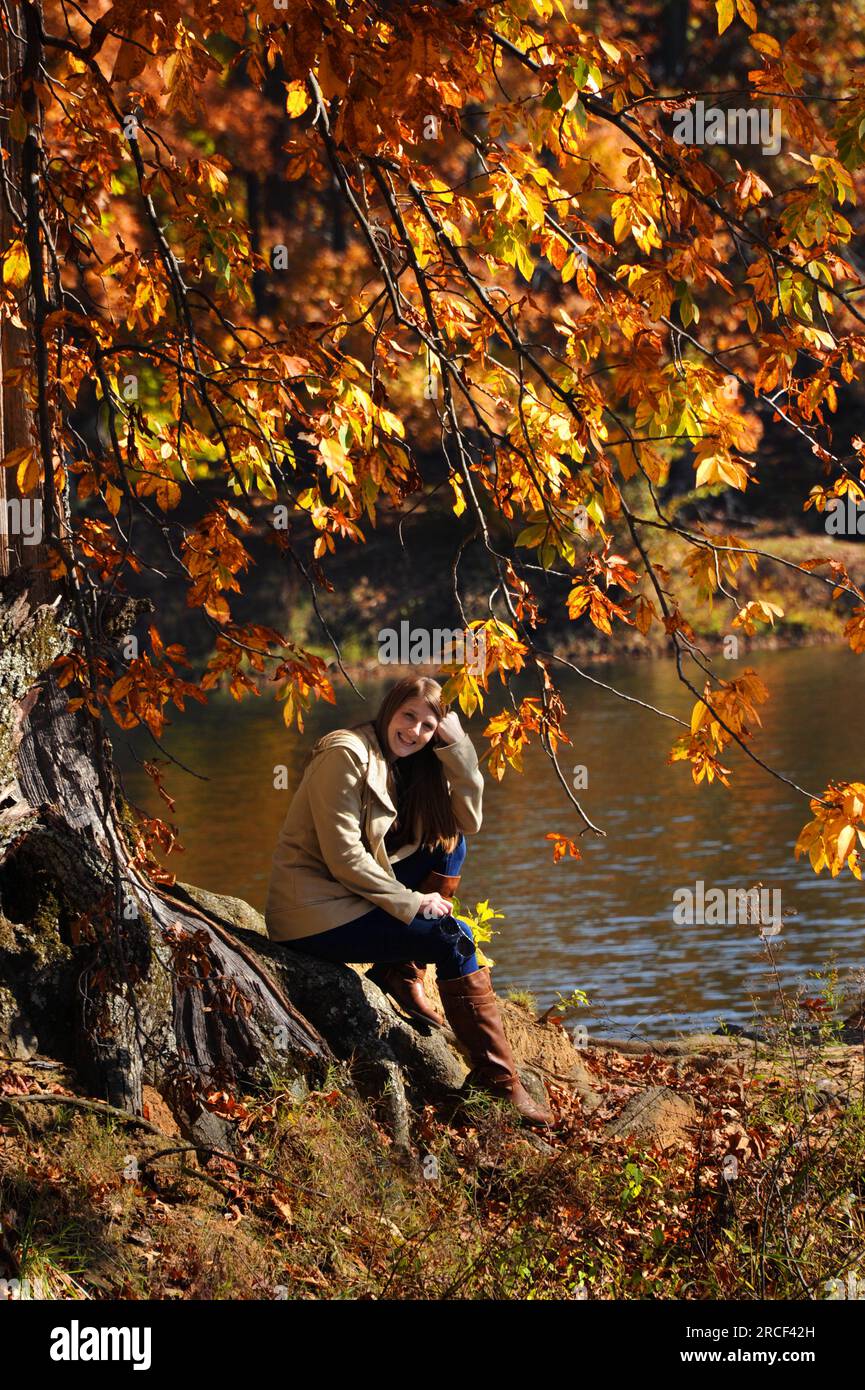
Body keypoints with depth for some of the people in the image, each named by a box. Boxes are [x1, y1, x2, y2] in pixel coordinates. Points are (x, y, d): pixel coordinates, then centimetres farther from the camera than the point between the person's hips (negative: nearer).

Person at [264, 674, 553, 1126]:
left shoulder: (399, 766, 12)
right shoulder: (347, 754, -15)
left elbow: (468, 821, 5)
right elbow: (344, 856, -21)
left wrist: (456, 746, -5)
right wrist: (411, 903, -18)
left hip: (348, 893, 9)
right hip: (313, 912, -9)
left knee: (448, 847, 4)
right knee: (454, 938, -15)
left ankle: (403, 973, 1)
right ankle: (497, 1080, -12)